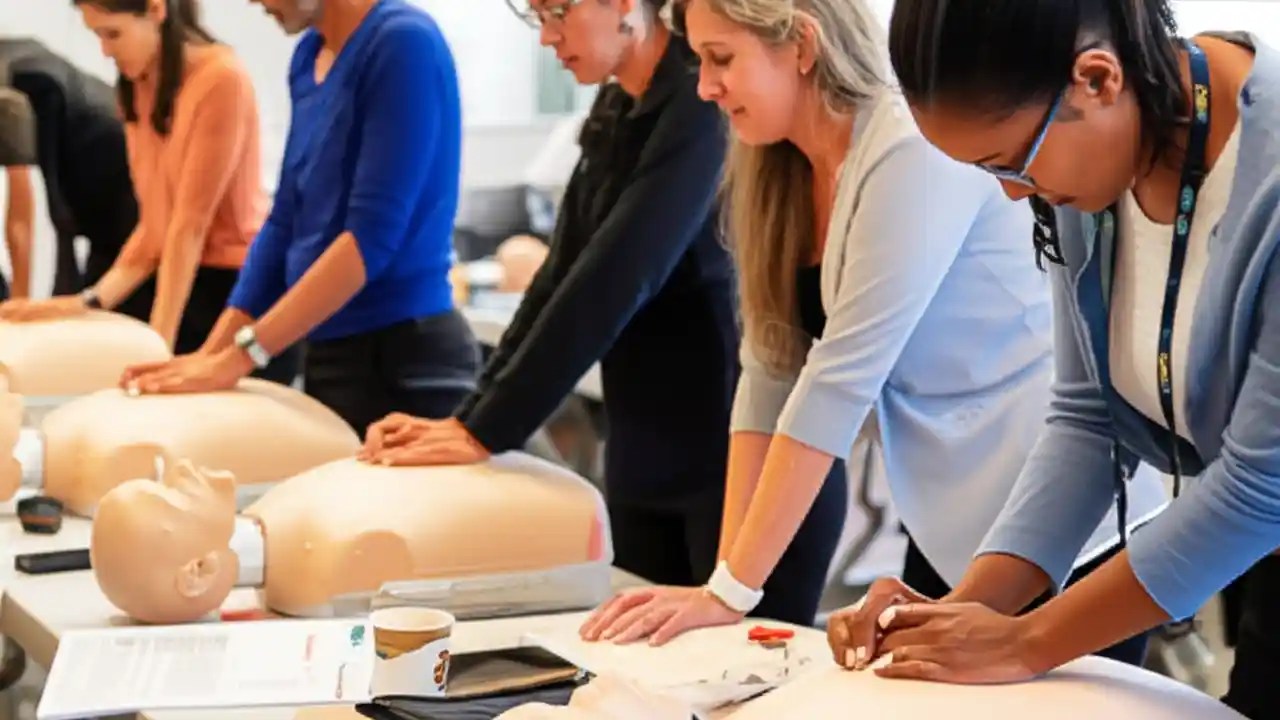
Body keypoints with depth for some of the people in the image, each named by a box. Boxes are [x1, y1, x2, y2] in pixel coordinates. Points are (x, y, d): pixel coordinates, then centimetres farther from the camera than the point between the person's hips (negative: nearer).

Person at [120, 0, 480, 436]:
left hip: (403, 357, -7)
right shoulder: (309, 55, 8)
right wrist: (213, 351, 3)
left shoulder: (402, 42, -15)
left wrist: (241, 355, -20)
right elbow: (286, 221, 11)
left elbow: (372, 234, -20)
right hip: (327, 352, 7)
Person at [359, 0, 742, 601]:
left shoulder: (704, 103, -17)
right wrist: (468, 418, -2)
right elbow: (562, 272, 7)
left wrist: (486, 432, -21)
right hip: (643, 454, 8)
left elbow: (614, 281, -22)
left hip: (735, 453, -8)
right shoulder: (616, 110, 10)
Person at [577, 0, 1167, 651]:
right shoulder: (784, 174, 3)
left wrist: (730, 592, -24)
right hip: (951, 528, 8)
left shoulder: (917, 151, -22)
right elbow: (772, 372, 1)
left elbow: (842, 378, -26)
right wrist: (727, 573, -6)